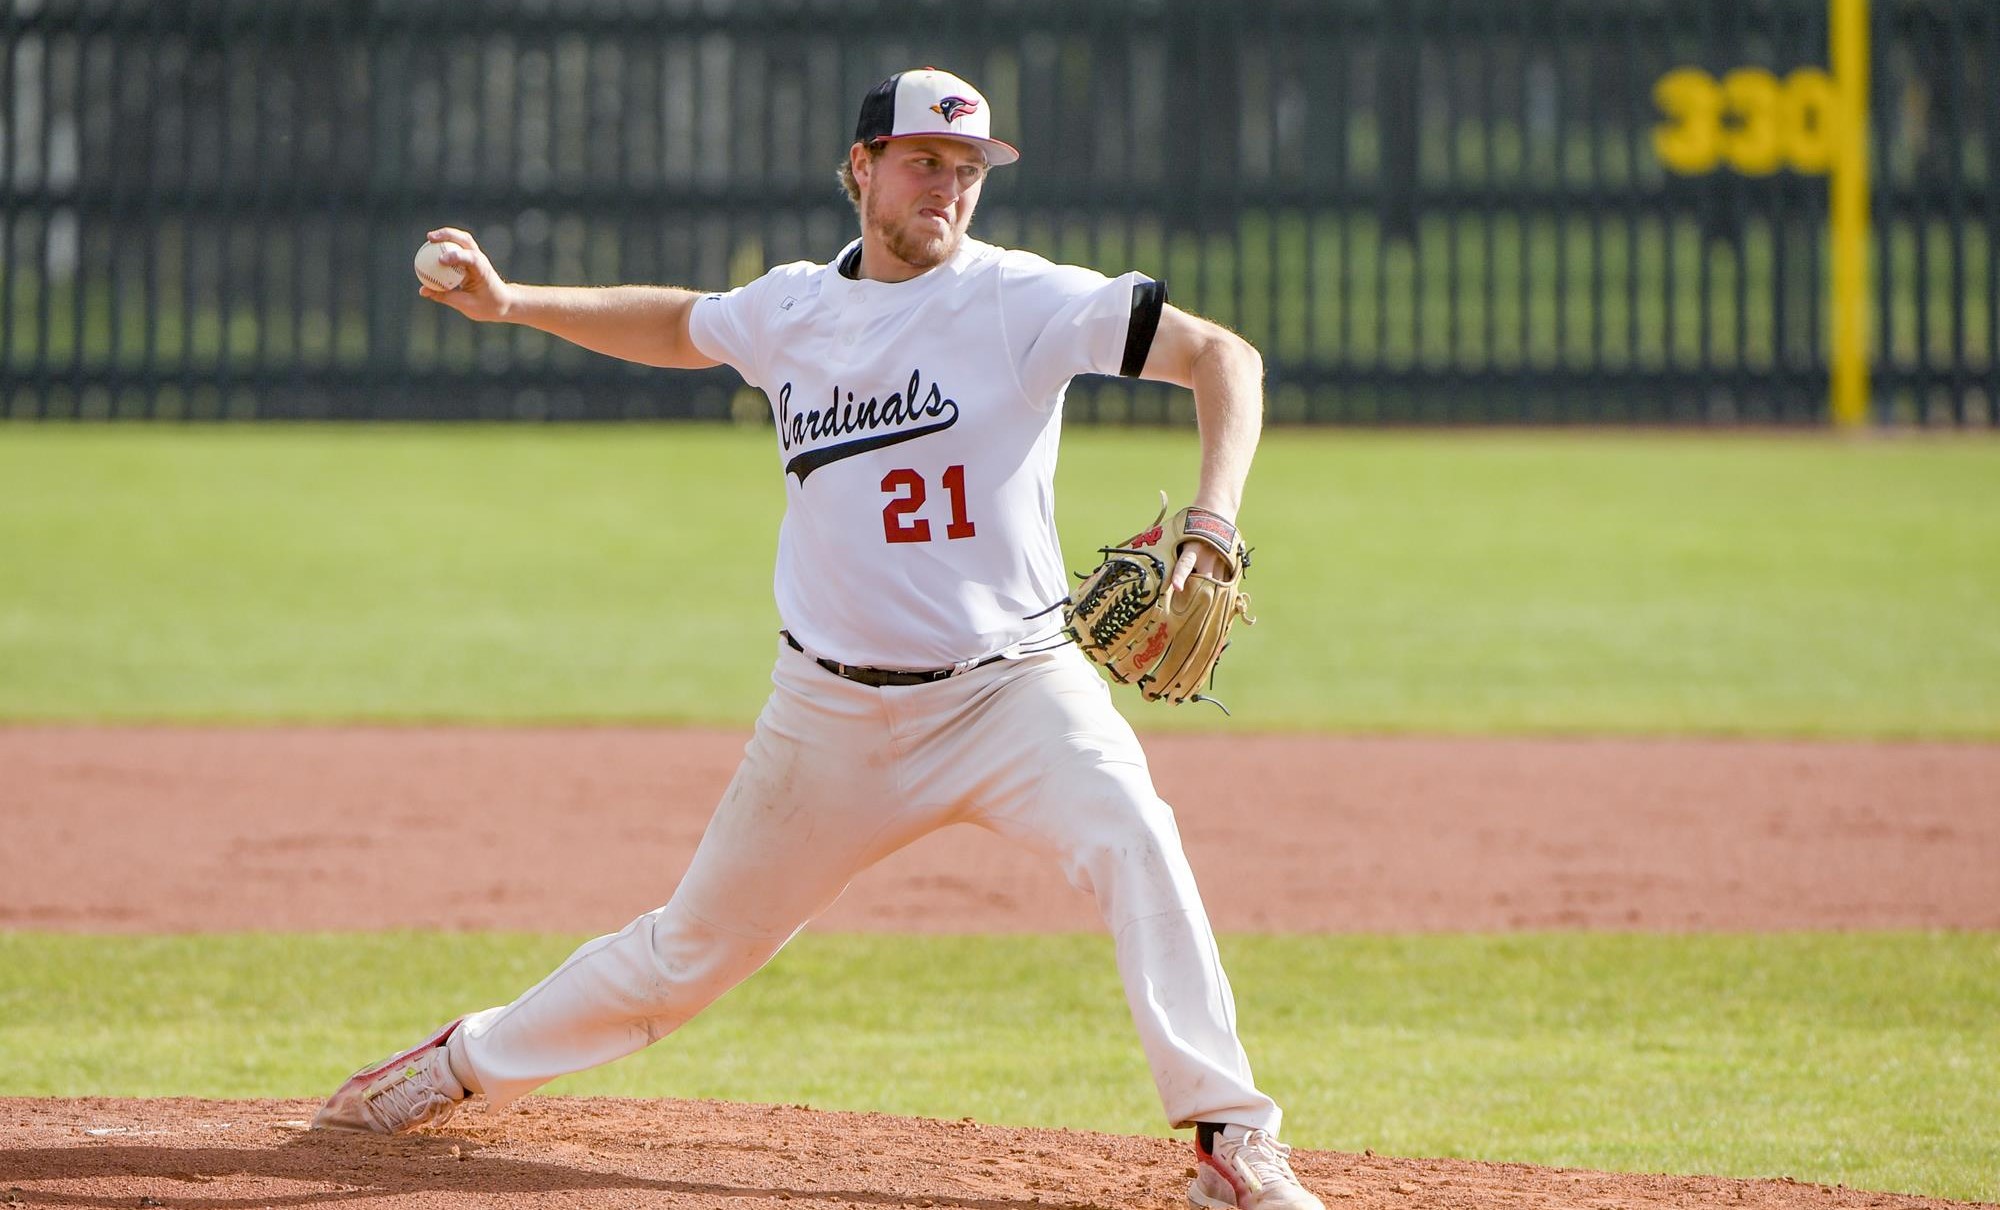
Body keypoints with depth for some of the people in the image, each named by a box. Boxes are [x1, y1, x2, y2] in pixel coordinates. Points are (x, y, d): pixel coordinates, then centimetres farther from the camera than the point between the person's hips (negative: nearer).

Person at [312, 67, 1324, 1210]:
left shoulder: (1024, 301, -10)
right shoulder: (790, 310, 4)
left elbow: (1222, 353, -17)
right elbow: (679, 324, 27)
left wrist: (1212, 531, -31)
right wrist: (509, 301, 18)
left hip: (1012, 684, -3)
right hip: (833, 710, 3)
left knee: (1130, 839, -30)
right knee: (697, 944, 12)